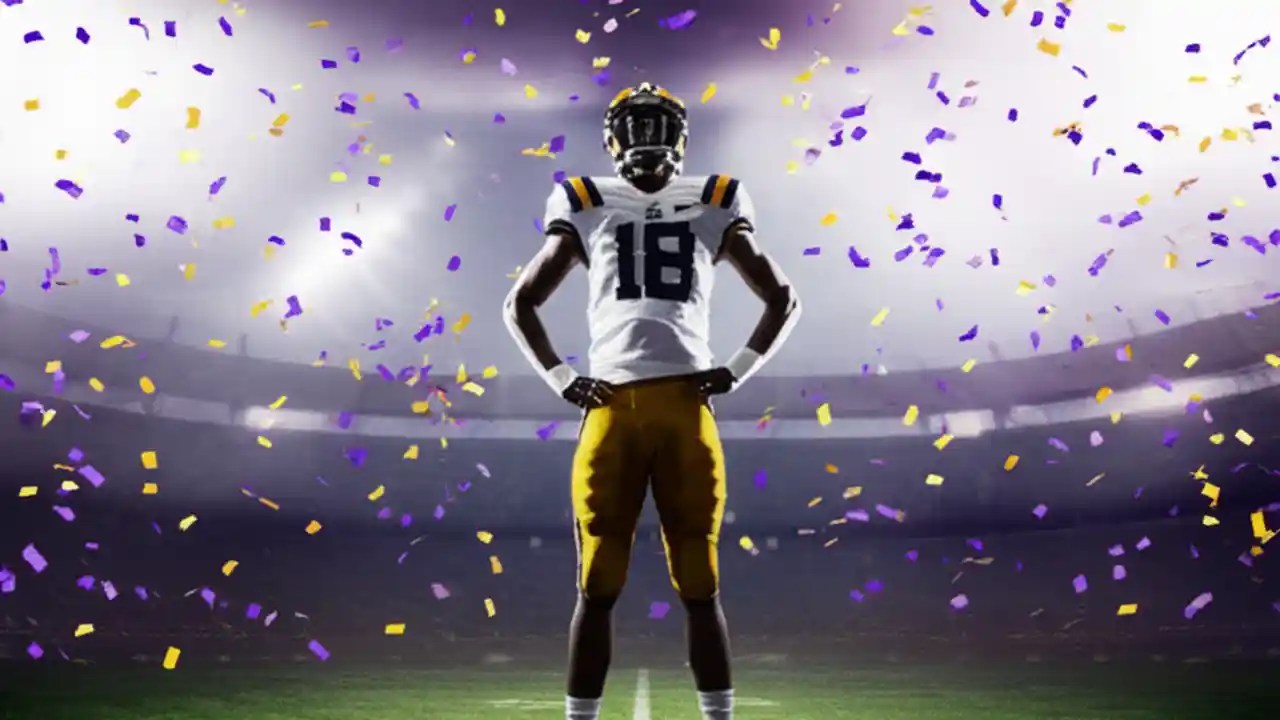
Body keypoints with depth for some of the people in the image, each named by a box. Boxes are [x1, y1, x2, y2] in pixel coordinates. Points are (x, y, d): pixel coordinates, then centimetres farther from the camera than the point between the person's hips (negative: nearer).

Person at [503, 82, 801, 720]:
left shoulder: (714, 209, 15)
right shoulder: (587, 211, 14)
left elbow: (783, 298, 20)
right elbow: (520, 304, 19)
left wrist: (737, 370, 8)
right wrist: (561, 379, 8)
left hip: (687, 405, 0)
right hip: (613, 404, 0)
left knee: (700, 585, 5)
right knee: (597, 586, 3)